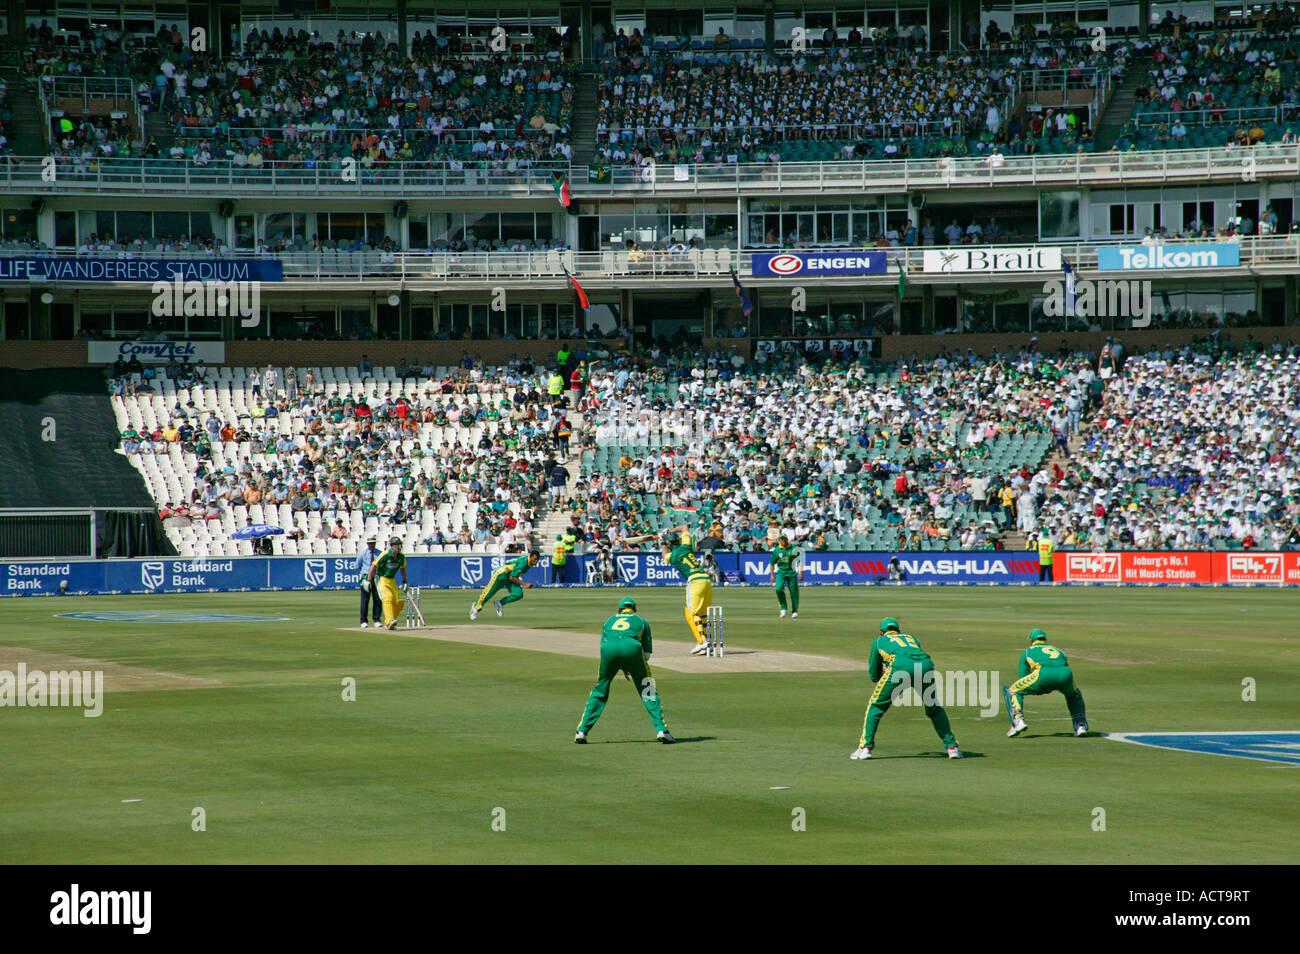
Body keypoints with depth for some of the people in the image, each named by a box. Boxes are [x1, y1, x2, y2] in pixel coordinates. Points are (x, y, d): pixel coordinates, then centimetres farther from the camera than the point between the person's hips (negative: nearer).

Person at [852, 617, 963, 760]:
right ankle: (952, 746, 17)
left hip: (900, 666, -3)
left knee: (875, 706, 13)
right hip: (926, 665, 3)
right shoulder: (912, 638, 41)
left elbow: (874, 676, 34)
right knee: (934, 709, 23)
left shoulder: (879, 641, 32)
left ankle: (865, 747, 7)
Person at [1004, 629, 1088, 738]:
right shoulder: (1058, 651, 41)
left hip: (1043, 674, -3)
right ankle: (1080, 725, 18)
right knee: (1075, 694, 37)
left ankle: (1018, 721, -5)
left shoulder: (1027, 652, 33)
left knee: (1012, 691, 18)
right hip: (1065, 675, 3)